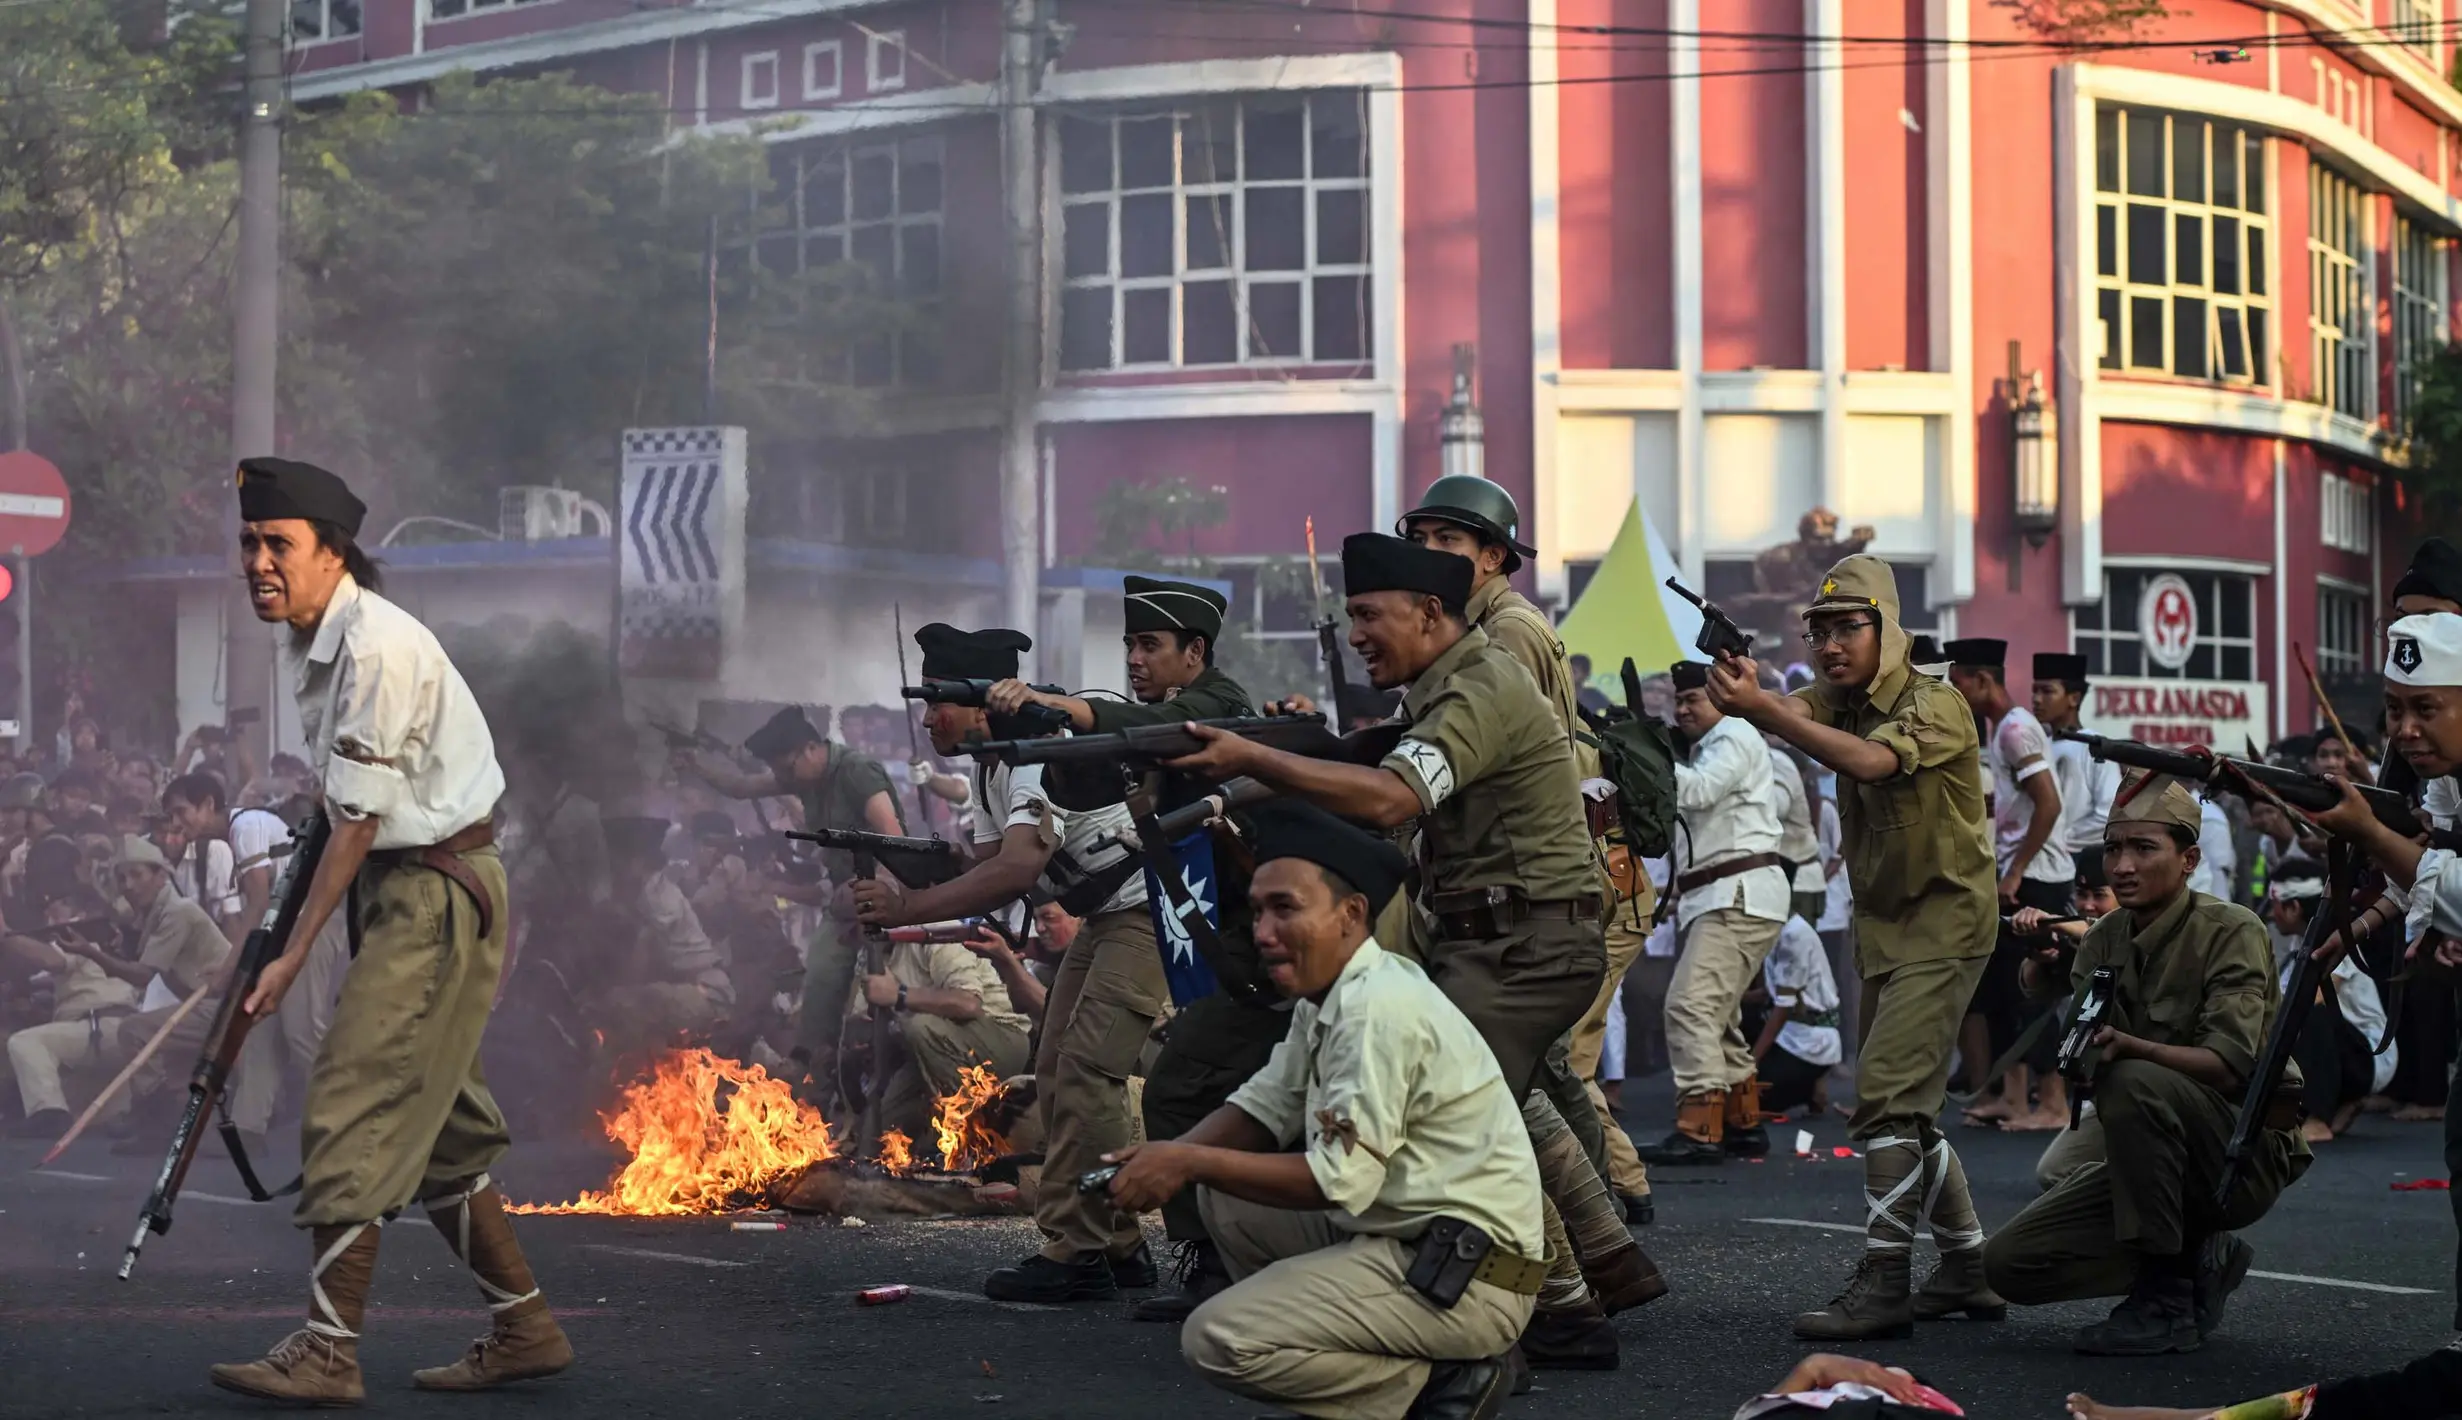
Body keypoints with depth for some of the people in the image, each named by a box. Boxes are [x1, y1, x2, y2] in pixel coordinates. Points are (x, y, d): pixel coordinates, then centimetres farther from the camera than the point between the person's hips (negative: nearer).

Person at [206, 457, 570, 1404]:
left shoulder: (378, 647, -21)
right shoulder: (309, 641, 8)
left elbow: (359, 822, -21)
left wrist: (293, 955, -18)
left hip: (440, 888, -10)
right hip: (395, 884, 10)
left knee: (356, 1103, -13)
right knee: (431, 1116, 13)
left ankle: (328, 1352, -12)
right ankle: (524, 1327, 22)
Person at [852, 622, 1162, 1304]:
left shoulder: (1044, 755, -24)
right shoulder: (996, 768, 9)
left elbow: (1016, 869, -35)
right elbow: (990, 868, 3)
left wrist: (909, 906, -33)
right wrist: (903, 874, -13)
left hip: (1152, 908, -11)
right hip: (1104, 917, 11)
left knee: (1085, 1071, -18)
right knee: (1057, 1070, 10)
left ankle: (1075, 1254, -18)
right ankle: (1117, 1247, 15)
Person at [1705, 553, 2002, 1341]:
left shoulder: (1936, 706, -16)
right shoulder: (1841, 699, 8)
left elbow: (1870, 760, -35)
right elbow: (1786, 713, -13)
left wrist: (1760, 708, -46)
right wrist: (1739, 682, -37)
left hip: (1942, 924, -9)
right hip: (1882, 926, 9)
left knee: (1886, 1094, -19)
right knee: (1905, 1107, 14)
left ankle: (1883, 1284, -21)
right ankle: (1968, 1268, 25)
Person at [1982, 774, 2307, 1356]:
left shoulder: (2231, 932, -14)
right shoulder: (2104, 940, 7)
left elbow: (2229, 1065, -27)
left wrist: (2129, 1047, -44)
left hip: (2248, 1158, -7)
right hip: (2154, 1165, 7)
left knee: (2134, 1082, -36)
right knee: (2009, 1261, -7)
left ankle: (2167, 1299, -25)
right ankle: (2196, 1261, 8)